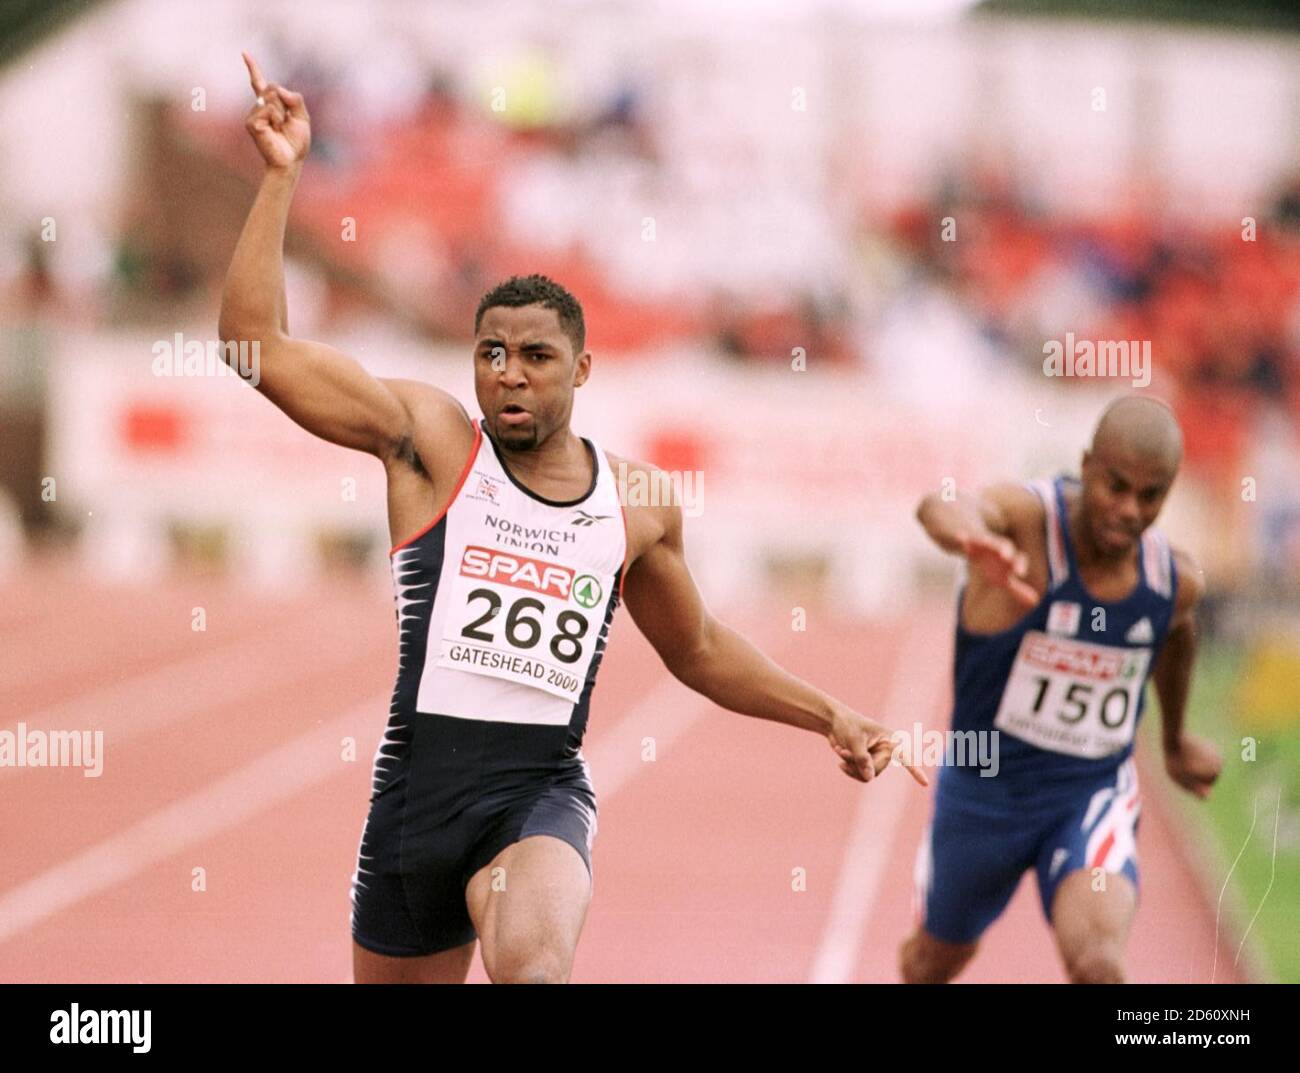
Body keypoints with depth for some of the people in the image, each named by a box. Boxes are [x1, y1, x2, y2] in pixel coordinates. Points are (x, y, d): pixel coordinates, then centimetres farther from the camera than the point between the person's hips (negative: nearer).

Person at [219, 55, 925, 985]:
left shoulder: (638, 501, 8)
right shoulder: (430, 439, 1)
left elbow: (699, 651, 25)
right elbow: (255, 339, -6)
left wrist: (829, 716, 18)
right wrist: (283, 175, -10)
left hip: (542, 794, -1)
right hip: (414, 792, 1)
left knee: (535, 968, -36)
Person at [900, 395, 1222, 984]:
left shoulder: (1174, 578, -13)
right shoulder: (1026, 519, -27)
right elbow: (941, 509, -53)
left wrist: (1175, 739, 30)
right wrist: (967, 531, -78)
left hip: (1093, 799, 1)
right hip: (982, 794, -1)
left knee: (1096, 963, -27)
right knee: (939, 957, 25)